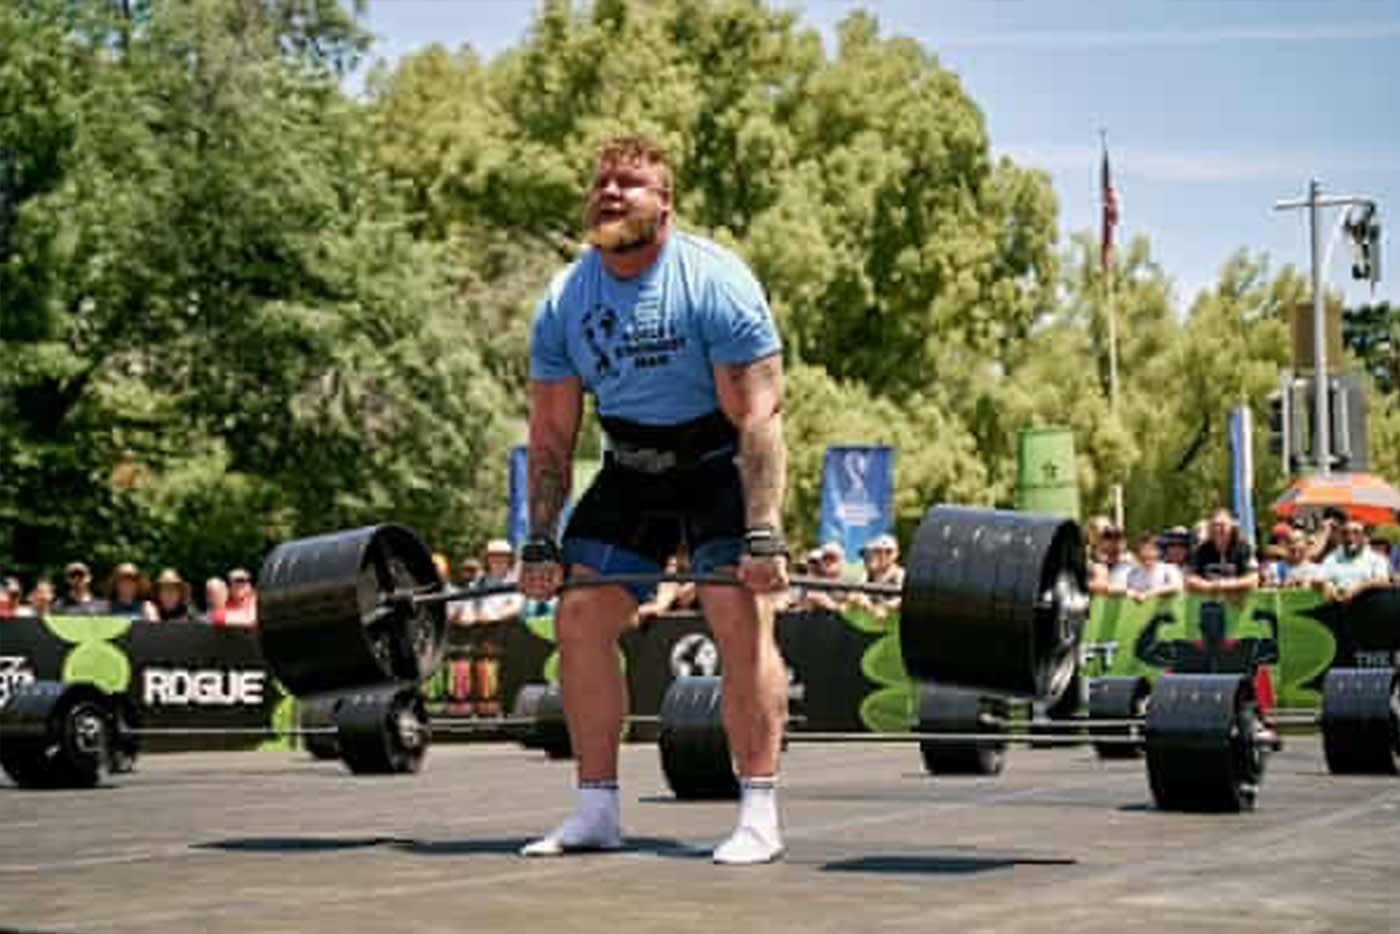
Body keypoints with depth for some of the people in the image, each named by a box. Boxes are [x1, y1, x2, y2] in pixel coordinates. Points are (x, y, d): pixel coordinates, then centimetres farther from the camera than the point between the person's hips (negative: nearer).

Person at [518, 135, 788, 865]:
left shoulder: (715, 284, -21)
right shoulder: (564, 303, -7)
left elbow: (757, 418, -24)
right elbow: (551, 435, -1)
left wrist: (764, 535, -31)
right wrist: (541, 543, -6)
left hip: (720, 467, -5)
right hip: (631, 470, 5)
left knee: (741, 619, -19)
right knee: (580, 618, -3)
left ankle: (759, 816, -15)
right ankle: (597, 810, 5)